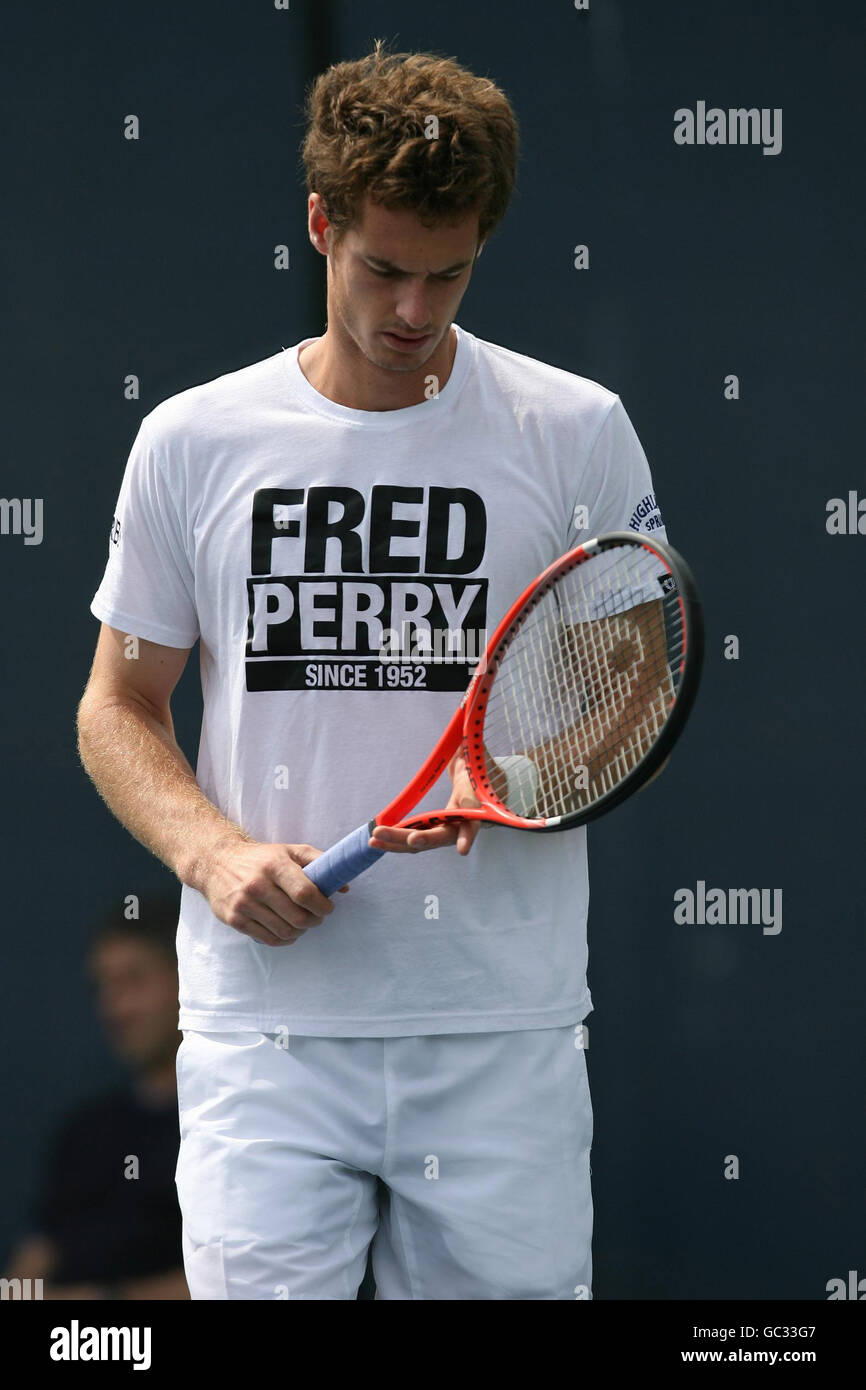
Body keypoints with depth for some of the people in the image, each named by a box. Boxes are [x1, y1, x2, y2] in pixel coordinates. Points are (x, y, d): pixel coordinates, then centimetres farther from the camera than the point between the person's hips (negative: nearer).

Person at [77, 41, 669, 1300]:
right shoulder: (193, 442, 6)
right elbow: (118, 708, 13)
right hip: (265, 1030, 0)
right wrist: (212, 853, -6)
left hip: (504, 1039, 0)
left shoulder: (578, 432, 5)